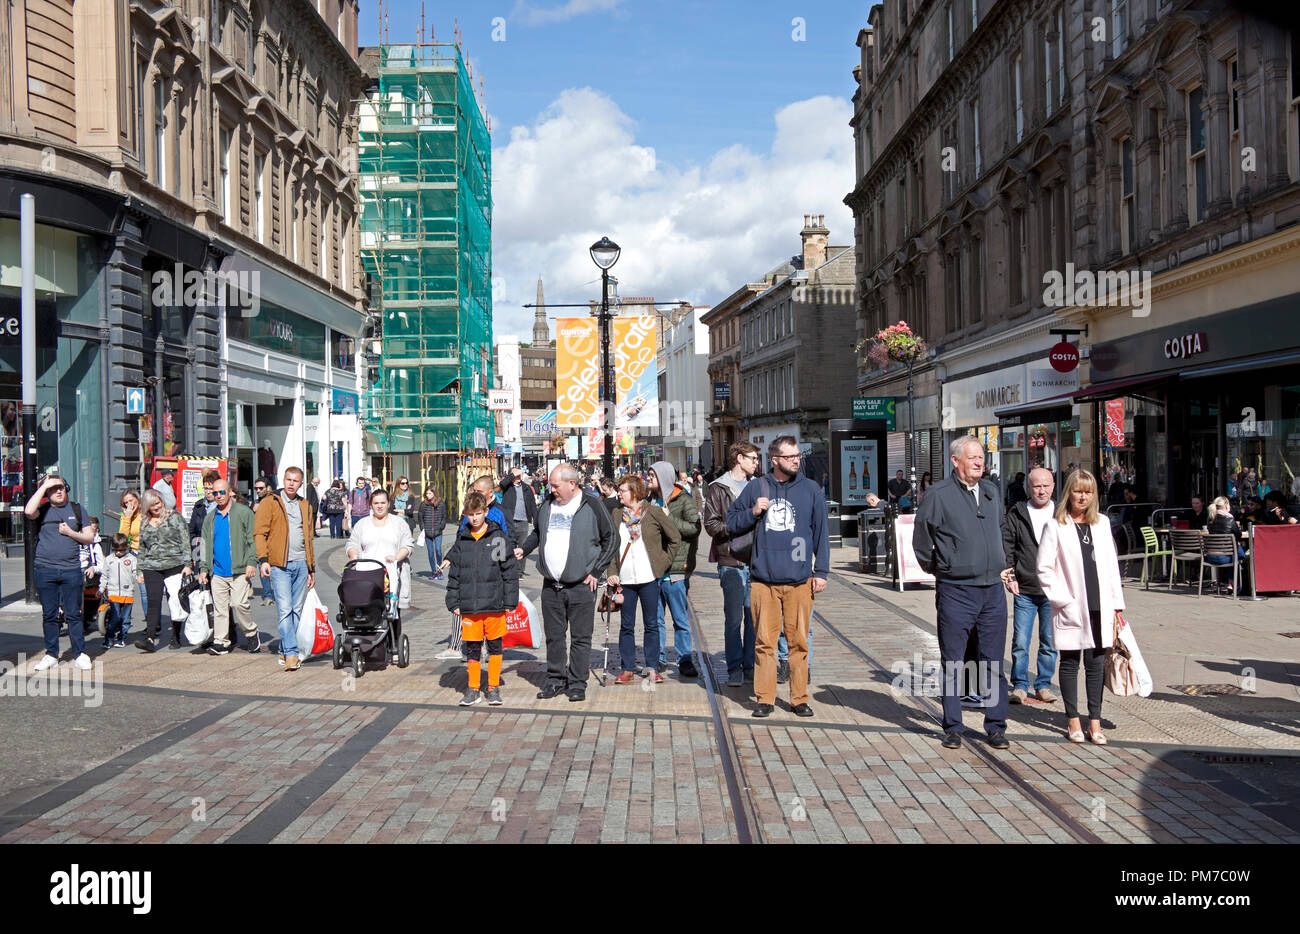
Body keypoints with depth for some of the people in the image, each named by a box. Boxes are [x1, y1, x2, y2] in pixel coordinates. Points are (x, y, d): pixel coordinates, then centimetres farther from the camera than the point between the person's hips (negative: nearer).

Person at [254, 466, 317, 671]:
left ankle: (284, 651, 16)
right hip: (279, 564, -5)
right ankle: (291, 654, -12)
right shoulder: (270, 502, 3)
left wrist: (311, 568, 21)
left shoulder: (305, 506, 19)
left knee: (296, 610, 6)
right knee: (284, 609, -11)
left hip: (301, 564, 5)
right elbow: (259, 533, -4)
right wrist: (263, 559, -16)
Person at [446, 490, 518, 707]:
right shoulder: (462, 541, 7)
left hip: (494, 604, -2)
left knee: (495, 646, 7)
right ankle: (473, 690, 19)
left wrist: (510, 601, -4)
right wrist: (453, 602, 6)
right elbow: (454, 574, 11)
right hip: (469, 606, 2)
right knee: (471, 648, 9)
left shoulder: (499, 538, -2)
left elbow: (510, 572, -1)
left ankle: (493, 688, 18)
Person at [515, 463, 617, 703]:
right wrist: (523, 550, 9)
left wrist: (596, 571, -5)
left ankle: (577, 683, 13)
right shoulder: (546, 505, 9)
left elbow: (611, 539, -2)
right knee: (554, 636, 11)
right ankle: (555, 679, 23)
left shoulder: (591, 506, -6)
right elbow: (537, 533, 26)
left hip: (581, 586, -4)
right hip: (550, 586, 5)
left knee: (580, 638, 3)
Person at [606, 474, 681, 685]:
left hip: (649, 578, -2)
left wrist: (664, 562, 1)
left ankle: (652, 668, 15)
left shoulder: (653, 512, -2)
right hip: (625, 579, 3)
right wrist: (612, 572, -2)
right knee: (627, 626, 7)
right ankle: (628, 669, 15)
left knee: (651, 625, 6)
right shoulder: (616, 514, 8)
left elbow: (675, 538, 4)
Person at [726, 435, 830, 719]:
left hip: (799, 581, 0)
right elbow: (731, 523, 13)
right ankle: (764, 698, 11)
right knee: (765, 641, 2)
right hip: (763, 579, 0)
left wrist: (821, 571, 4)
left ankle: (800, 698, 14)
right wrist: (753, 512, -5)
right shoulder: (756, 488, 8)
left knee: (799, 641, 3)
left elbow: (821, 531, 9)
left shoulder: (811, 489, 7)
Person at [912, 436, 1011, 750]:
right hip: (955, 591, -4)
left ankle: (996, 727, 17)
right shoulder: (939, 495, -7)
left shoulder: (992, 492, 11)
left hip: (992, 589, 4)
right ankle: (952, 728, 15)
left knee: (993, 663, 7)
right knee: (952, 663, 4)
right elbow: (921, 539, 1)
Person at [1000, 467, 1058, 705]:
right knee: (1020, 642, 0)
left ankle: (1043, 685, 22)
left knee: (1050, 643, 8)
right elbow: (1006, 546, 2)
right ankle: (1019, 685, 13)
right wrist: (1009, 575, -7)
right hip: (1024, 590, -1)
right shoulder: (1016, 515, 3)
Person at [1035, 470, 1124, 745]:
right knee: (1070, 662, 6)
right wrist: (1065, 600, -11)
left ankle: (1095, 721, 14)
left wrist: (1117, 605, 8)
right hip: (1072, 610, -3)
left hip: (1100, 608, 4)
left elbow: (1111, 564, 12)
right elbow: (1044, 568, -6)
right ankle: (1072, 720, 16)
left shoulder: (1101, 523, 11)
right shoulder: (1056, 526, -3)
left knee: (1096, 663, 6)